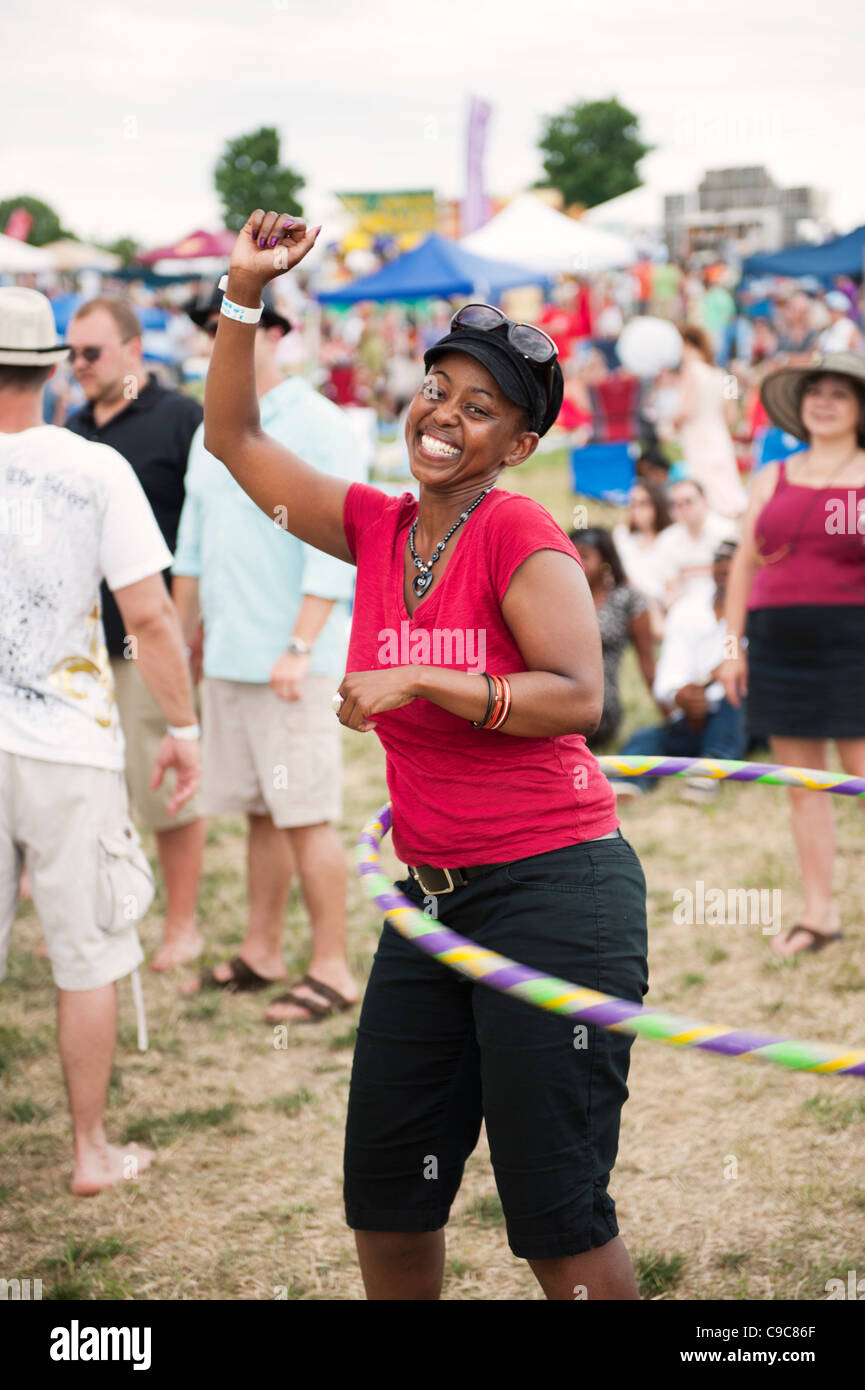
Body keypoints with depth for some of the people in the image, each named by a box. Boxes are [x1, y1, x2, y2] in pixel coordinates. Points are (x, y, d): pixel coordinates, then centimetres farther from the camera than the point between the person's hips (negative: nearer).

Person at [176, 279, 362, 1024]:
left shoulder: (317, 427, -9)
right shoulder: (211, 433, 14)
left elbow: (334, 551, -15)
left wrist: (298, 648, -21)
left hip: (292, 660, -7)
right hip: (226, 656, 7)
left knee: (306, 815, -4)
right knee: (259, 811, 13)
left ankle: (333, 969, 3)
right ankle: (262, 952, 22)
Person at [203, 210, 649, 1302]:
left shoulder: (517, 534, -10)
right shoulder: (378, 528, 8)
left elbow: (579, 696, -19)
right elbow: (234, 439, 15)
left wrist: (419, 680, -23)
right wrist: (243, 297, 6)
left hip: (552, 887, -7)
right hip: (432, 898, 7)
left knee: (556, 1217, -2)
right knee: (385, 1193, 13)